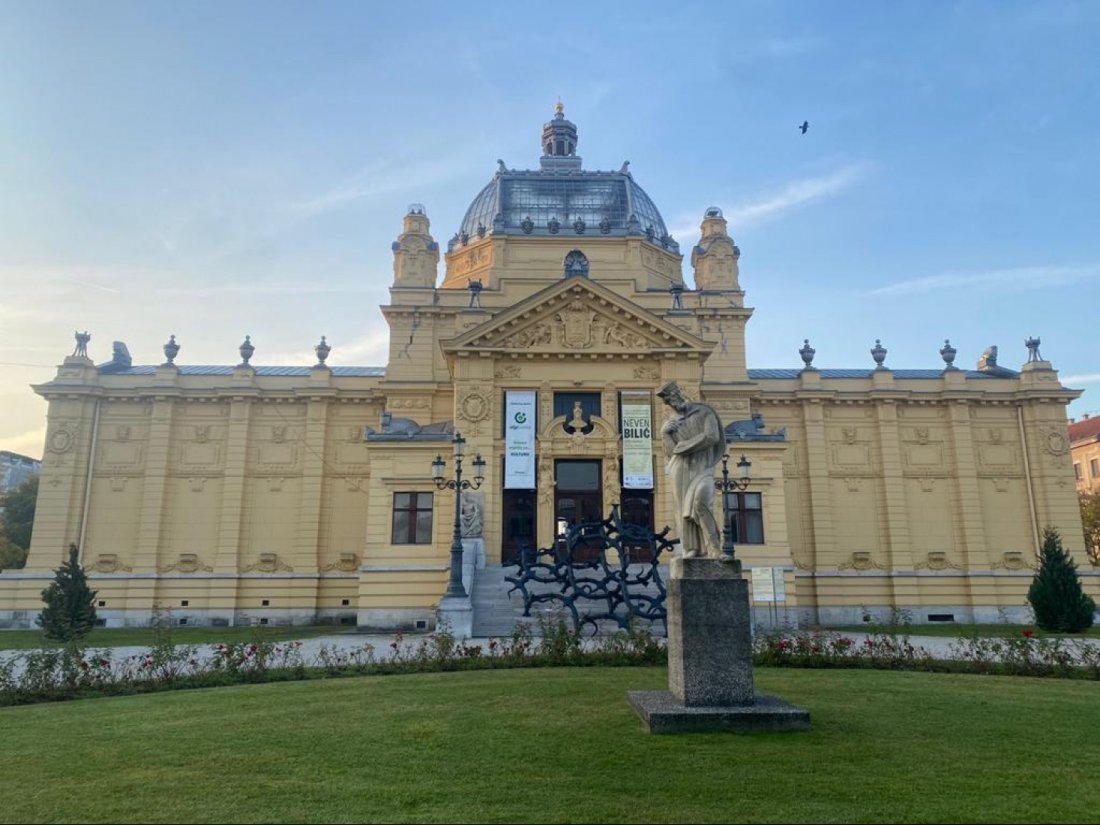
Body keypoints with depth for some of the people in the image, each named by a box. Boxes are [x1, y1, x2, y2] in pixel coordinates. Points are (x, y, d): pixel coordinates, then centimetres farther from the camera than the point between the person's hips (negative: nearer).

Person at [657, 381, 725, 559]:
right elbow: (671, 453, 11)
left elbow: (712, 437, -10)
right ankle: (692, 551, -4)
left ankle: (714, 548, -19)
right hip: (681, 471, 4)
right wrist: (664, 434, -6)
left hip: (702, 469, -4)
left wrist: (684, 446, -8)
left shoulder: (704, 412, 6)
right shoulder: (671, 423, 18)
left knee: (700, 504, -24)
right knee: (685, 510, -4)